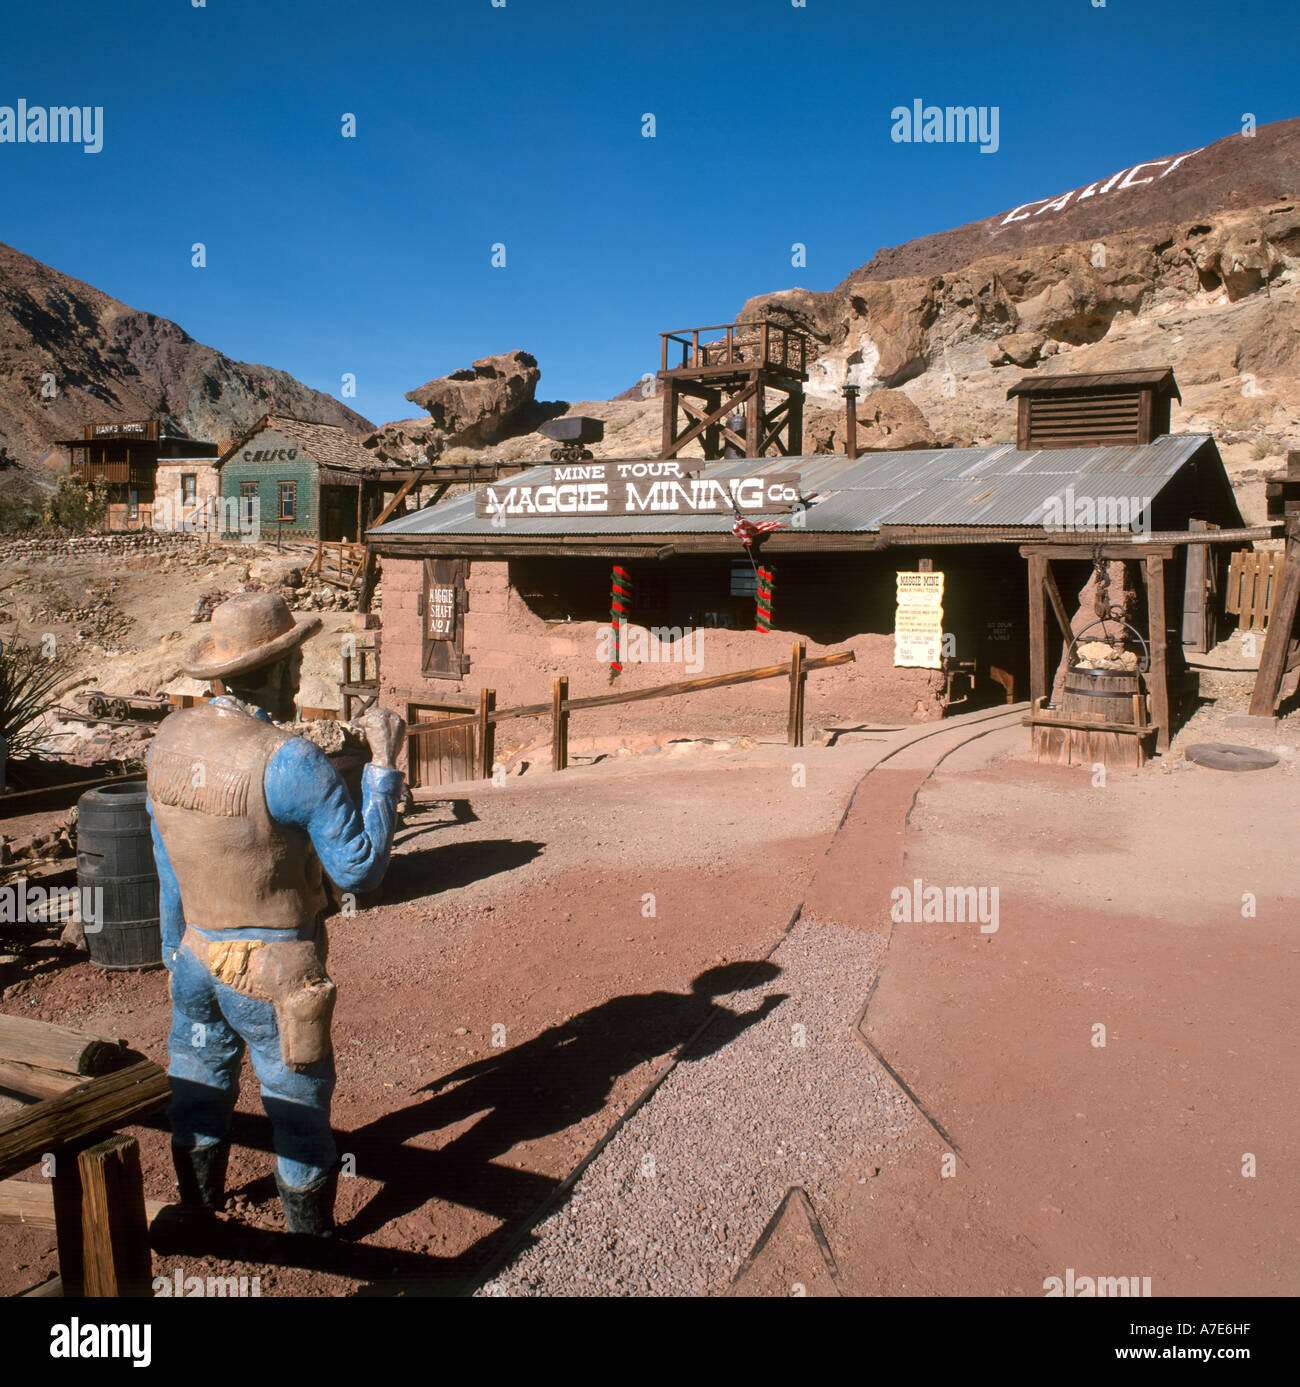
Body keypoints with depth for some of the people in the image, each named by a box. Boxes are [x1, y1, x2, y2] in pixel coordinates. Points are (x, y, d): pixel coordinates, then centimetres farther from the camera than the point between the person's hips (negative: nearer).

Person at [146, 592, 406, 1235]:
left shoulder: (170, 738, -4)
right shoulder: (292, 761, -26)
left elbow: (166, 861, 7)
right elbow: (360, 869, -20)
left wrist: (176, 948, 20)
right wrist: (383, 765, -15)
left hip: (197, 957, 7)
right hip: (273, 971, -6)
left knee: (198, 1099, 25)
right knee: (299, 1106, 14)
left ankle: (199, 1214, 46)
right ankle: (311, 1235, 31)